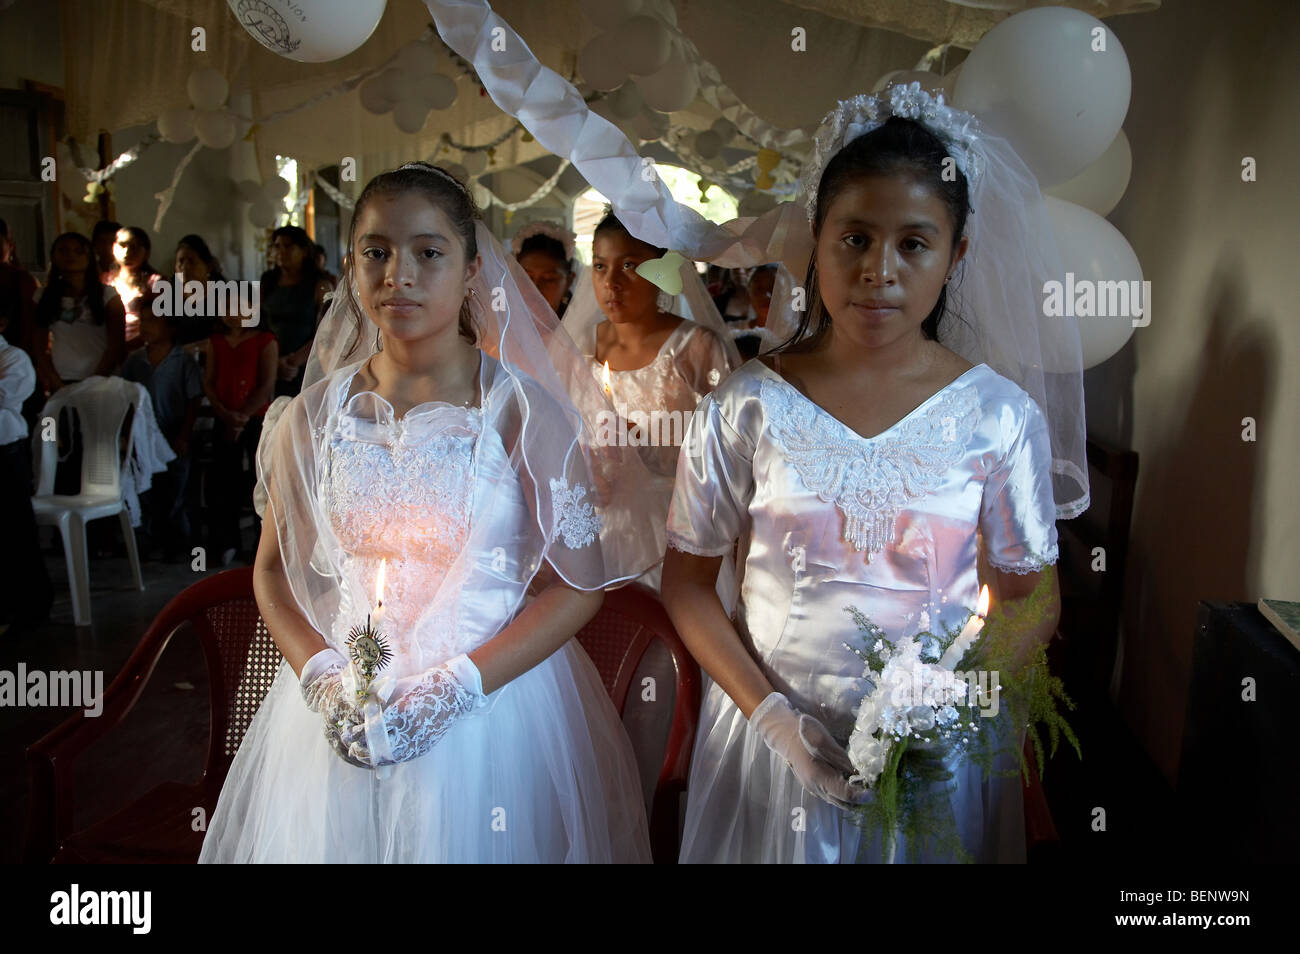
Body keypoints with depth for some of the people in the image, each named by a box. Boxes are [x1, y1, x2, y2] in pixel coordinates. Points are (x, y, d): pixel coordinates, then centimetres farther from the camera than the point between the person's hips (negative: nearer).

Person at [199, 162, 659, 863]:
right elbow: (274, 570, 6)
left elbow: (579, 582, -10)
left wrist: (449, 691, -17)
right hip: (341, 716, 3)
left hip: (495, 709, -2)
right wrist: (324, 684, -11)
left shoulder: (522, 407, -10)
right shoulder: (319, 414, -1)